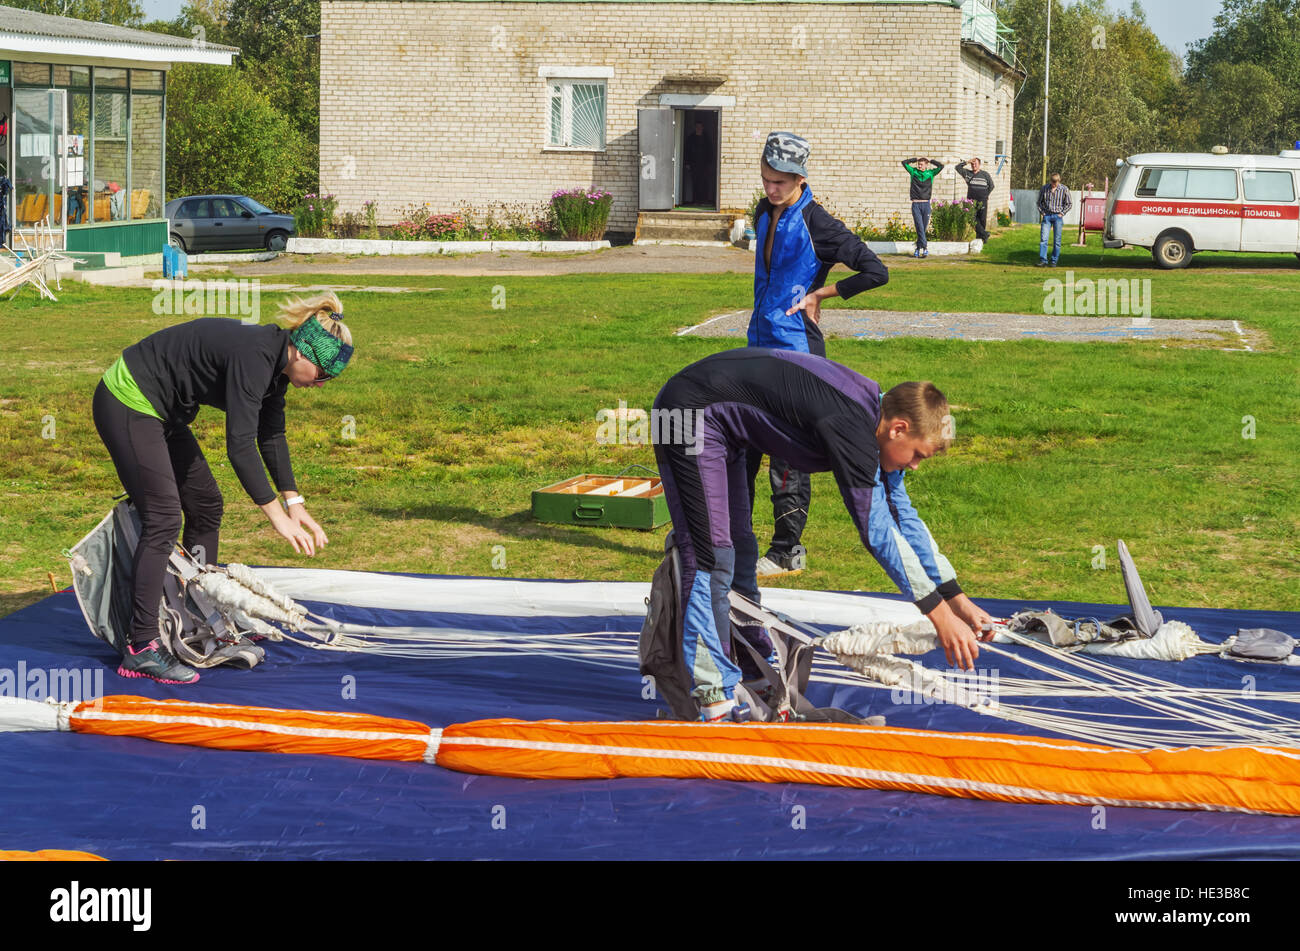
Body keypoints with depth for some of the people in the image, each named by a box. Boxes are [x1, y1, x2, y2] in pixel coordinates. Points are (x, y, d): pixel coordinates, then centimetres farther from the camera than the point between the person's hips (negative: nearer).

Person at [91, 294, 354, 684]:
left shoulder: (276, 360, 2)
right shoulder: (253, 356, -27)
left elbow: (271, 435, 13)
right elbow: (240, 445, -30)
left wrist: (294, 503, 8)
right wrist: (276, 514, -29)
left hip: (162, 411, 11)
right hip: (127, 405, -11)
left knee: (206, 505, 14)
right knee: (163, 517, -16)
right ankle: (141, 648, -19)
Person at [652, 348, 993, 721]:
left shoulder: (877, 412, 1)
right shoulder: (851, 426, -28)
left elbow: (904, 517, 10)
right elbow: (877, 531, -28)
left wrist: (958, 599, 9)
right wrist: (941, 615, -26)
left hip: (721, 425, 10)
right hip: (691, 411, -10)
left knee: (739, 553, 14)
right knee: (710, 555, -14)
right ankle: (713, 698, -14)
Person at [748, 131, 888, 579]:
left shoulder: (817, 223, -13)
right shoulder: (765, 214, 11)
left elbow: (875, 272, -16)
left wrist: (819, 294, -11)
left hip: (797, 349, -8)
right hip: (760, 344, 8)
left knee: (788, 450, -5)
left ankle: (787, 550, 2)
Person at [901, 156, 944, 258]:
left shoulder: (930, 173, 10)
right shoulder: (914, 172, 11)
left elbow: (941, 166, 3)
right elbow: (904, 162, 11)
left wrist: (930, 161, 11)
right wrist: (915, 159, 14)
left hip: (926, 204, 1)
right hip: (916, 204, -1)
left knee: (924, 228, 4)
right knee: (919, 227, -11)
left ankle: (918, 248, 13)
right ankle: (925, 248, -13)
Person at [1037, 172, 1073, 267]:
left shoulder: (1064, 190, -1)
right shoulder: (1044, 188, 3)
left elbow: (1069, 204, 6)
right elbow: (1039, 202, 15)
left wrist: (1062, 213, -3)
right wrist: (1042, 212, 3)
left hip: (1058, 216, -1)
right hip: (1047, 216, 1)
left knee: (1057, 240, 0)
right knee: (1043, 239, -9)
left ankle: (1054, 261, 7)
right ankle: (1043, 261, -11)